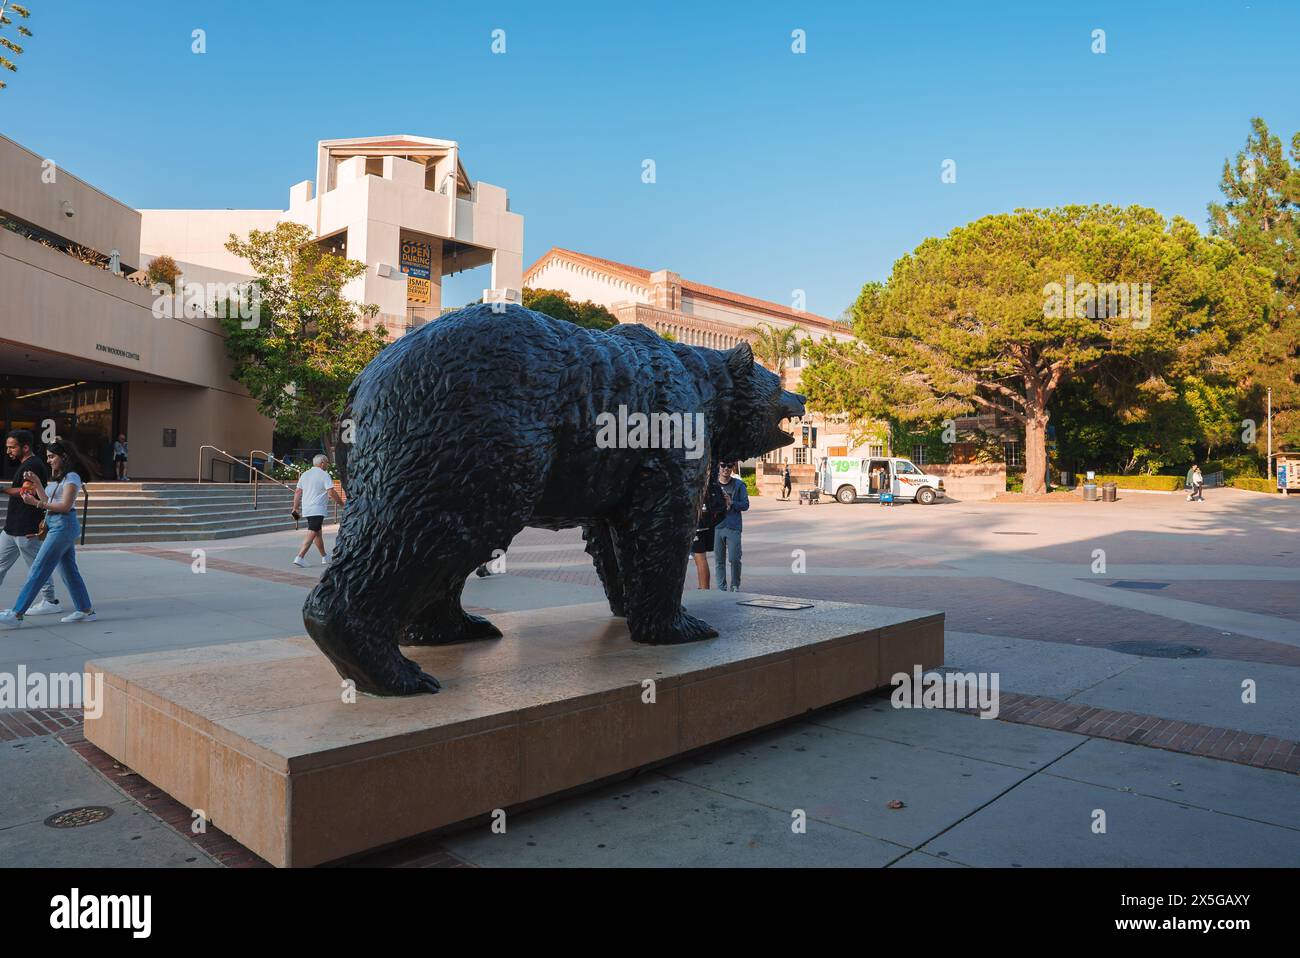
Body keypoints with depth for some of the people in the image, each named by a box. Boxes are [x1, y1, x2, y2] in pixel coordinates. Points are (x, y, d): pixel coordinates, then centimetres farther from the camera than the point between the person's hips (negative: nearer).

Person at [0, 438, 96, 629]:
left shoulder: (71, 477, -9)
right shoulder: (56, 477, 20)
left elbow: (65, 506, -16)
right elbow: (47, 501, 13)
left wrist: (36, 503, -18)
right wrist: (36, 483, 6)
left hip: (63, 525, -10)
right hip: (55, 525, 10)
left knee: (38, 570, -9)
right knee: (69, 571, 10)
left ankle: (16, 614, -9)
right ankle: (86, 611, 14)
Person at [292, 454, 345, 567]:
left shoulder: (305, 474, 13)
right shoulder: (324, 475, -7)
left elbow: (298, 492, 12)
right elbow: (331, 492, -14)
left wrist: (295, 508, 14)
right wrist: (342, 503, -3)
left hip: (306, 509, 8)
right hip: (317, 510, -8)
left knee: (318, 532, 18)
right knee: (312, 534, -9)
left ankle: (324, 557, 28)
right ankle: (299, 557, -18)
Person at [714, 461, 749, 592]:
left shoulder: (739, 484, 3)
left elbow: (745, 505, 1)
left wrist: (731, 502, -14)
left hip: (733, 527, -2)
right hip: (716, 527, 2)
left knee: (734, 558, -6)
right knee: (719, 560, 5)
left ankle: (735, 586, 12)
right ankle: (721, 587, 13)